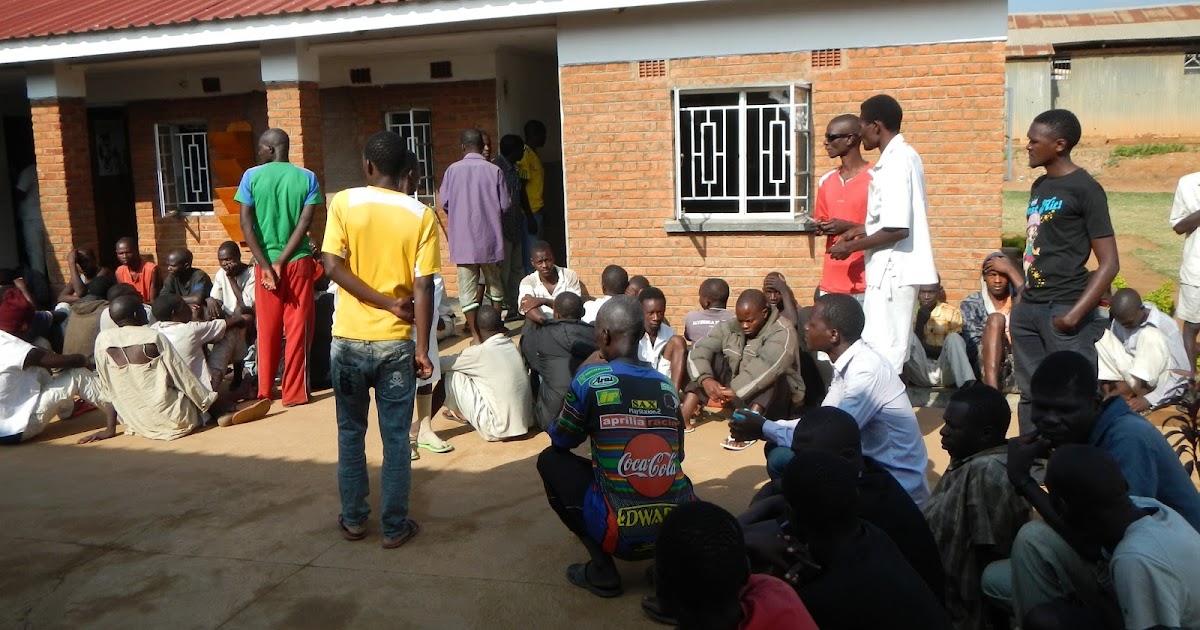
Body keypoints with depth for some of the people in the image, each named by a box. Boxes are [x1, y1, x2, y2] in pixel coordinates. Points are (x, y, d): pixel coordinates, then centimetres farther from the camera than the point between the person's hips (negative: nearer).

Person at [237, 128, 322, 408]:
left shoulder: (251, 177, -1)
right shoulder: (307, 178, 1)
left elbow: (246, 224, -7)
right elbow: (305, 223, -9)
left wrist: (266, 264, -9)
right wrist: (281, 261, -10)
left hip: (265, 261, 1)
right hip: (298, 261, 0)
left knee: (267, 329, 11)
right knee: (298, 328, 4)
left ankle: (265, 390, 20)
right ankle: (294, 392, 4)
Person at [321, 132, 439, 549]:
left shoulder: (344, 202, -4)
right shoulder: (421, 216, -6)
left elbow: (333, 265, -12)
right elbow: (422, 288, -9)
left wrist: (387, 304, -9)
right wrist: (422, 350, -5)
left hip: (349, 340, 1)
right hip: (395, 343, -1)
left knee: (350, 431, 16)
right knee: (396, 437, 9)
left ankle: (353, 519, 25)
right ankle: (395, 526, 16)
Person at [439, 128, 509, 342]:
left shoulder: (453, 170, -5)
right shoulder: (494, 170, -5)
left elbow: (444, 203, -2)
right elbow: (505, 204, -3)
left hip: (463, 238, -1)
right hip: (489, 238, 1)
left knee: (467, 287, 4)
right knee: (494, 283, 18)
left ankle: (476, 335, 4)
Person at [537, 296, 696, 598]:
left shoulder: (590, 380, -7)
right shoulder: (667, 387, 6)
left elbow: (561, 442, 9)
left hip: (623, 535, -6)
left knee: (551, 460, 16)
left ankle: (602, 571, 11)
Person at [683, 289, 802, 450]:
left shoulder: (782, 331, -17)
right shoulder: (729, 327, -1)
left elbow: (767, 365, -35)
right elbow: (699, 350, -11)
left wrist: (736, 391, -44)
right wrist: (706, 379, -31)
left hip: (775, 399, -5)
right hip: (737, 397, 5)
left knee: (771, 375, -34)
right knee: (711, 358, -12)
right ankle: (683, 416, -26)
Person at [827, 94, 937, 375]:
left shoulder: (895, 162, -17)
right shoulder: (905, 155, 14)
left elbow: (897, 229, -23)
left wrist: (852, 247, -12)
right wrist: (861, 230, 16)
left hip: (892, 270, -10)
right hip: (897, 269, 10)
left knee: (882, 354, -6)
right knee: (894, 351, 15)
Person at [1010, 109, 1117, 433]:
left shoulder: (1085, 188, -8)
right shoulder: (1039, 186, 14)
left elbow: (1109, 263, -11)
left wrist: (1076, 313, -19)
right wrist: (1022, 296, 12)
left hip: (1063, 310, -7)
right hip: (1028, 308, 7)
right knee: (1030, 394, 12)